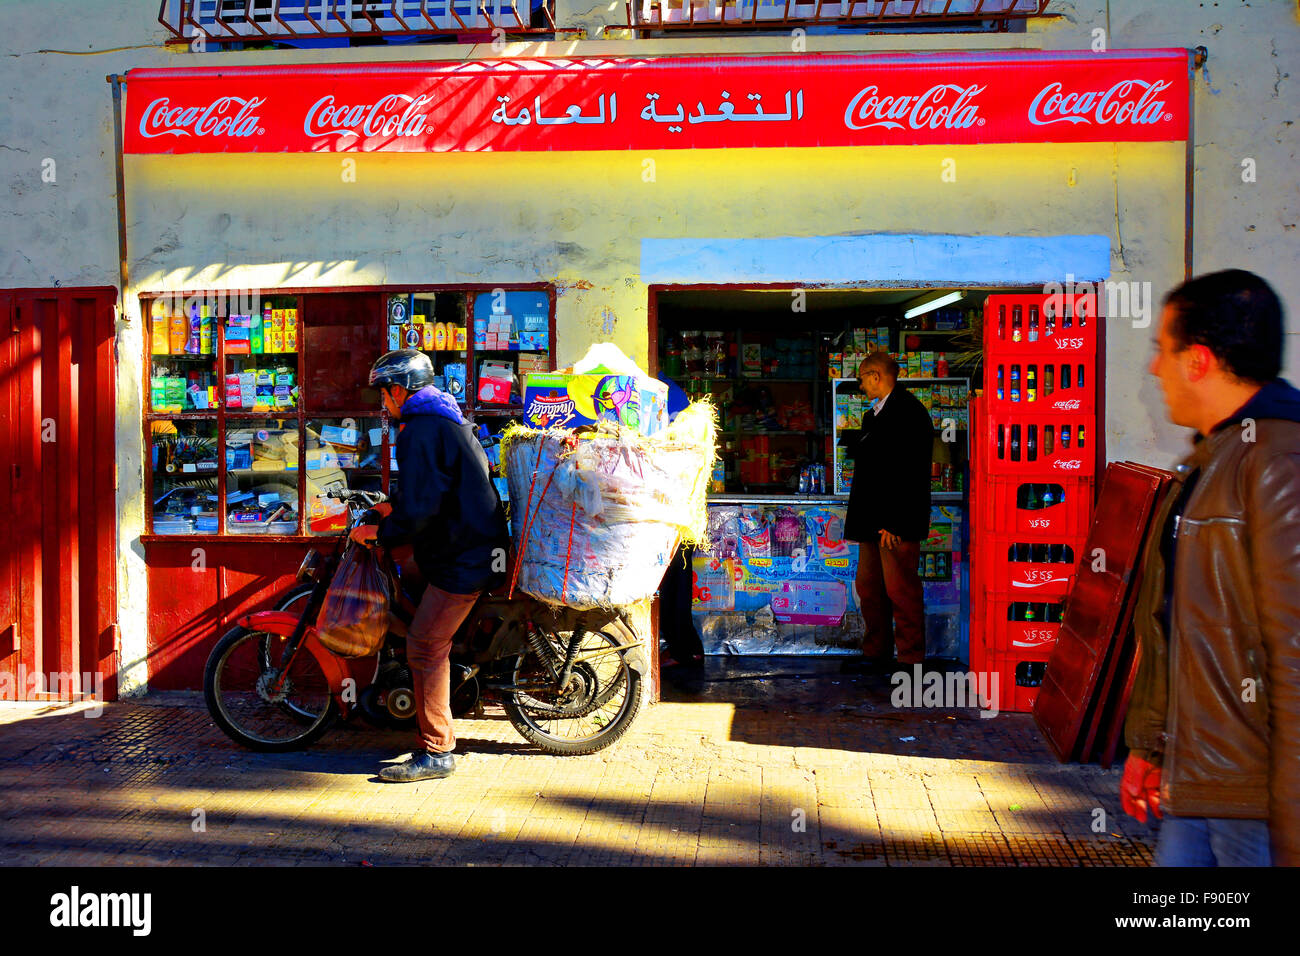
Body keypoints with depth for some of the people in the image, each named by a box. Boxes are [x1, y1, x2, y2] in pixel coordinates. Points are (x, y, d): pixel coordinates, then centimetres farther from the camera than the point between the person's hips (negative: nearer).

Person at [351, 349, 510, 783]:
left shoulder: (420, 430, -15)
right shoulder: (448, 419, 18)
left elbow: (420, 511, -22)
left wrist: (378, 532, -8)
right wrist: (396, 507, 25)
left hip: (462, 558, -11)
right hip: (474, 546, 11)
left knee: (425, 646, -7)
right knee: (430, 643, 15)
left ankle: (435, 752, 0)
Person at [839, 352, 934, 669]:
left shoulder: (908, 411, -12)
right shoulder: (874, 414, 19)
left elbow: (908, 471, -19)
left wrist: (892, 521, -22)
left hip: (896, 522, -10)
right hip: (873, 520, 10)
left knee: (900, 589, -4)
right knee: (868, 586, 13)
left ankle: (910, 659, 6)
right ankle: (876, 654, 24)